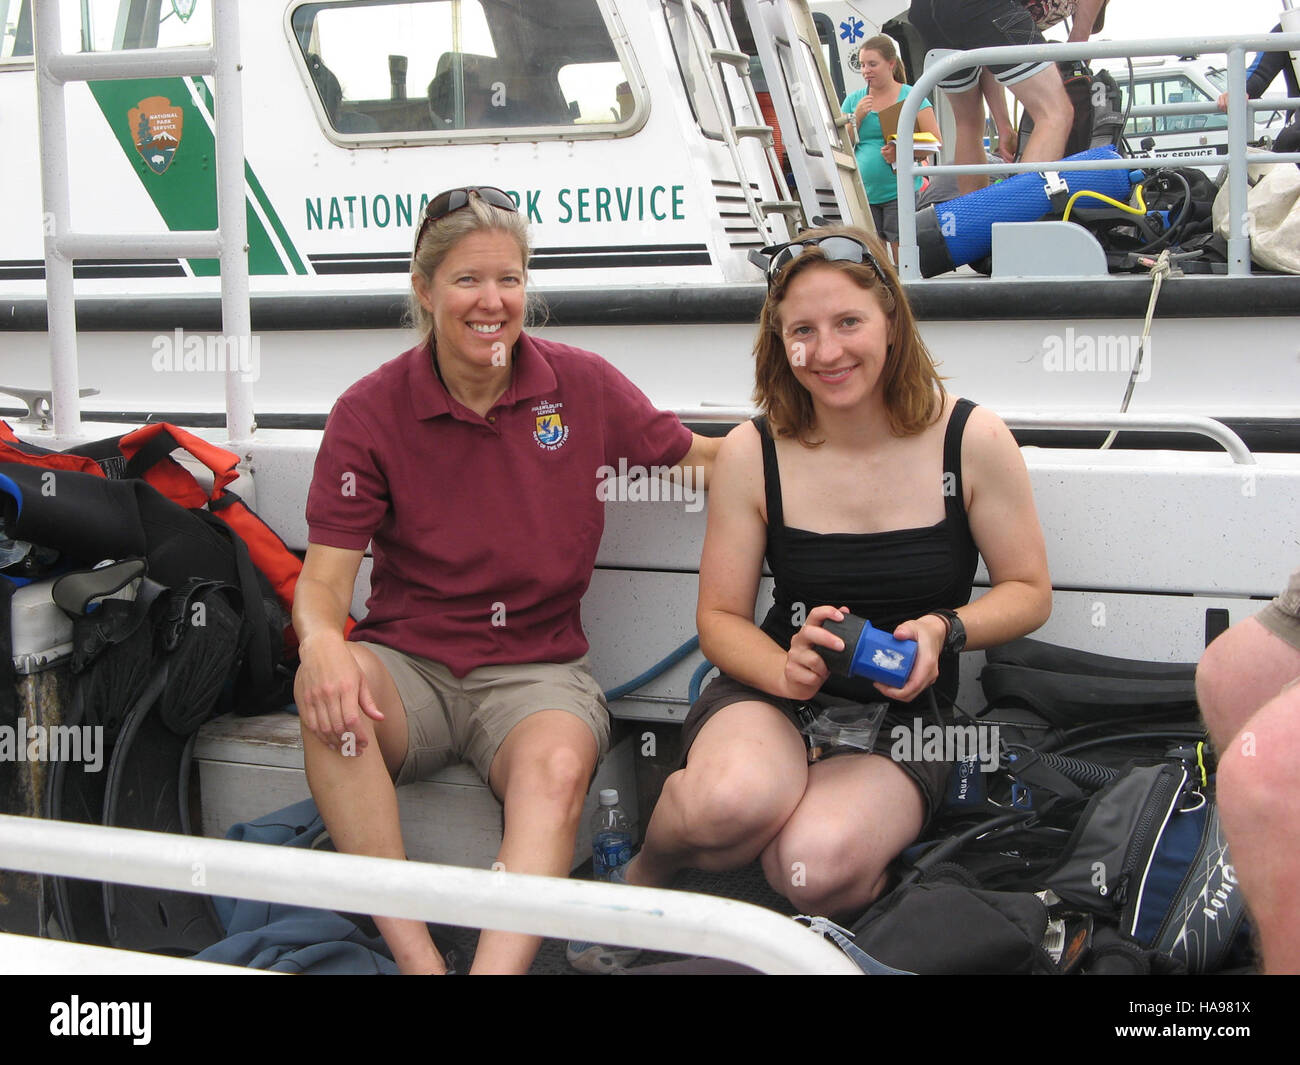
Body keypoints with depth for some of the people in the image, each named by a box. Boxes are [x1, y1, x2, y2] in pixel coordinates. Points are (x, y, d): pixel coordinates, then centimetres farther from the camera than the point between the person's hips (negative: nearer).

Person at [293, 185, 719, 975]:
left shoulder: (583, 386, 4)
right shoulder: (371, 412, -1)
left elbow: (700, 460, 16)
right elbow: (325, 576, -6)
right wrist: (322, 641, -30)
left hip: (536, 667, 1)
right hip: (409, 665, 0)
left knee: (558, 764, -34)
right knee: (327, 692, -34)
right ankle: (414, 955, -35)